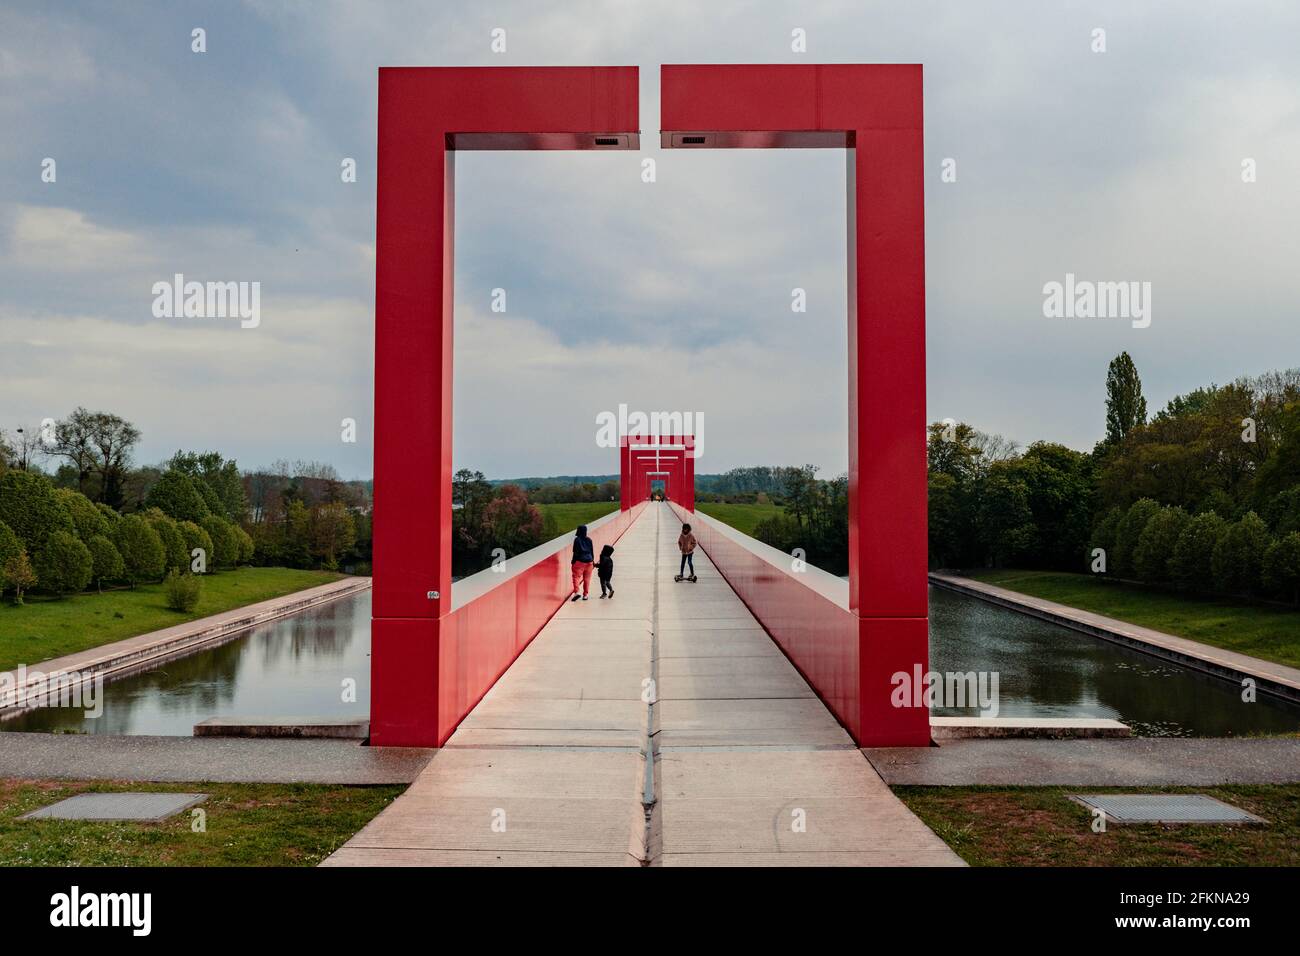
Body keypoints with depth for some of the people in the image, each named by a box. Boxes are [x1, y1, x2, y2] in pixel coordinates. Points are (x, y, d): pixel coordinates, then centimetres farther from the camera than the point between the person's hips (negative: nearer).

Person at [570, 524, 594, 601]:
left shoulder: (577, 539, -6)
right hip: (589, 561, 5)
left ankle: (576, 592, -22)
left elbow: (575, 551, -7)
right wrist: (593, 560, 21)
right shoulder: (589, 540, 7)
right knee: (587, 579, 9)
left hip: (579, 561, -4)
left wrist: (573, 560, 0)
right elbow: (591, 551, 11)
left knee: (576, 577, -4)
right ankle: (585, 595, 11)